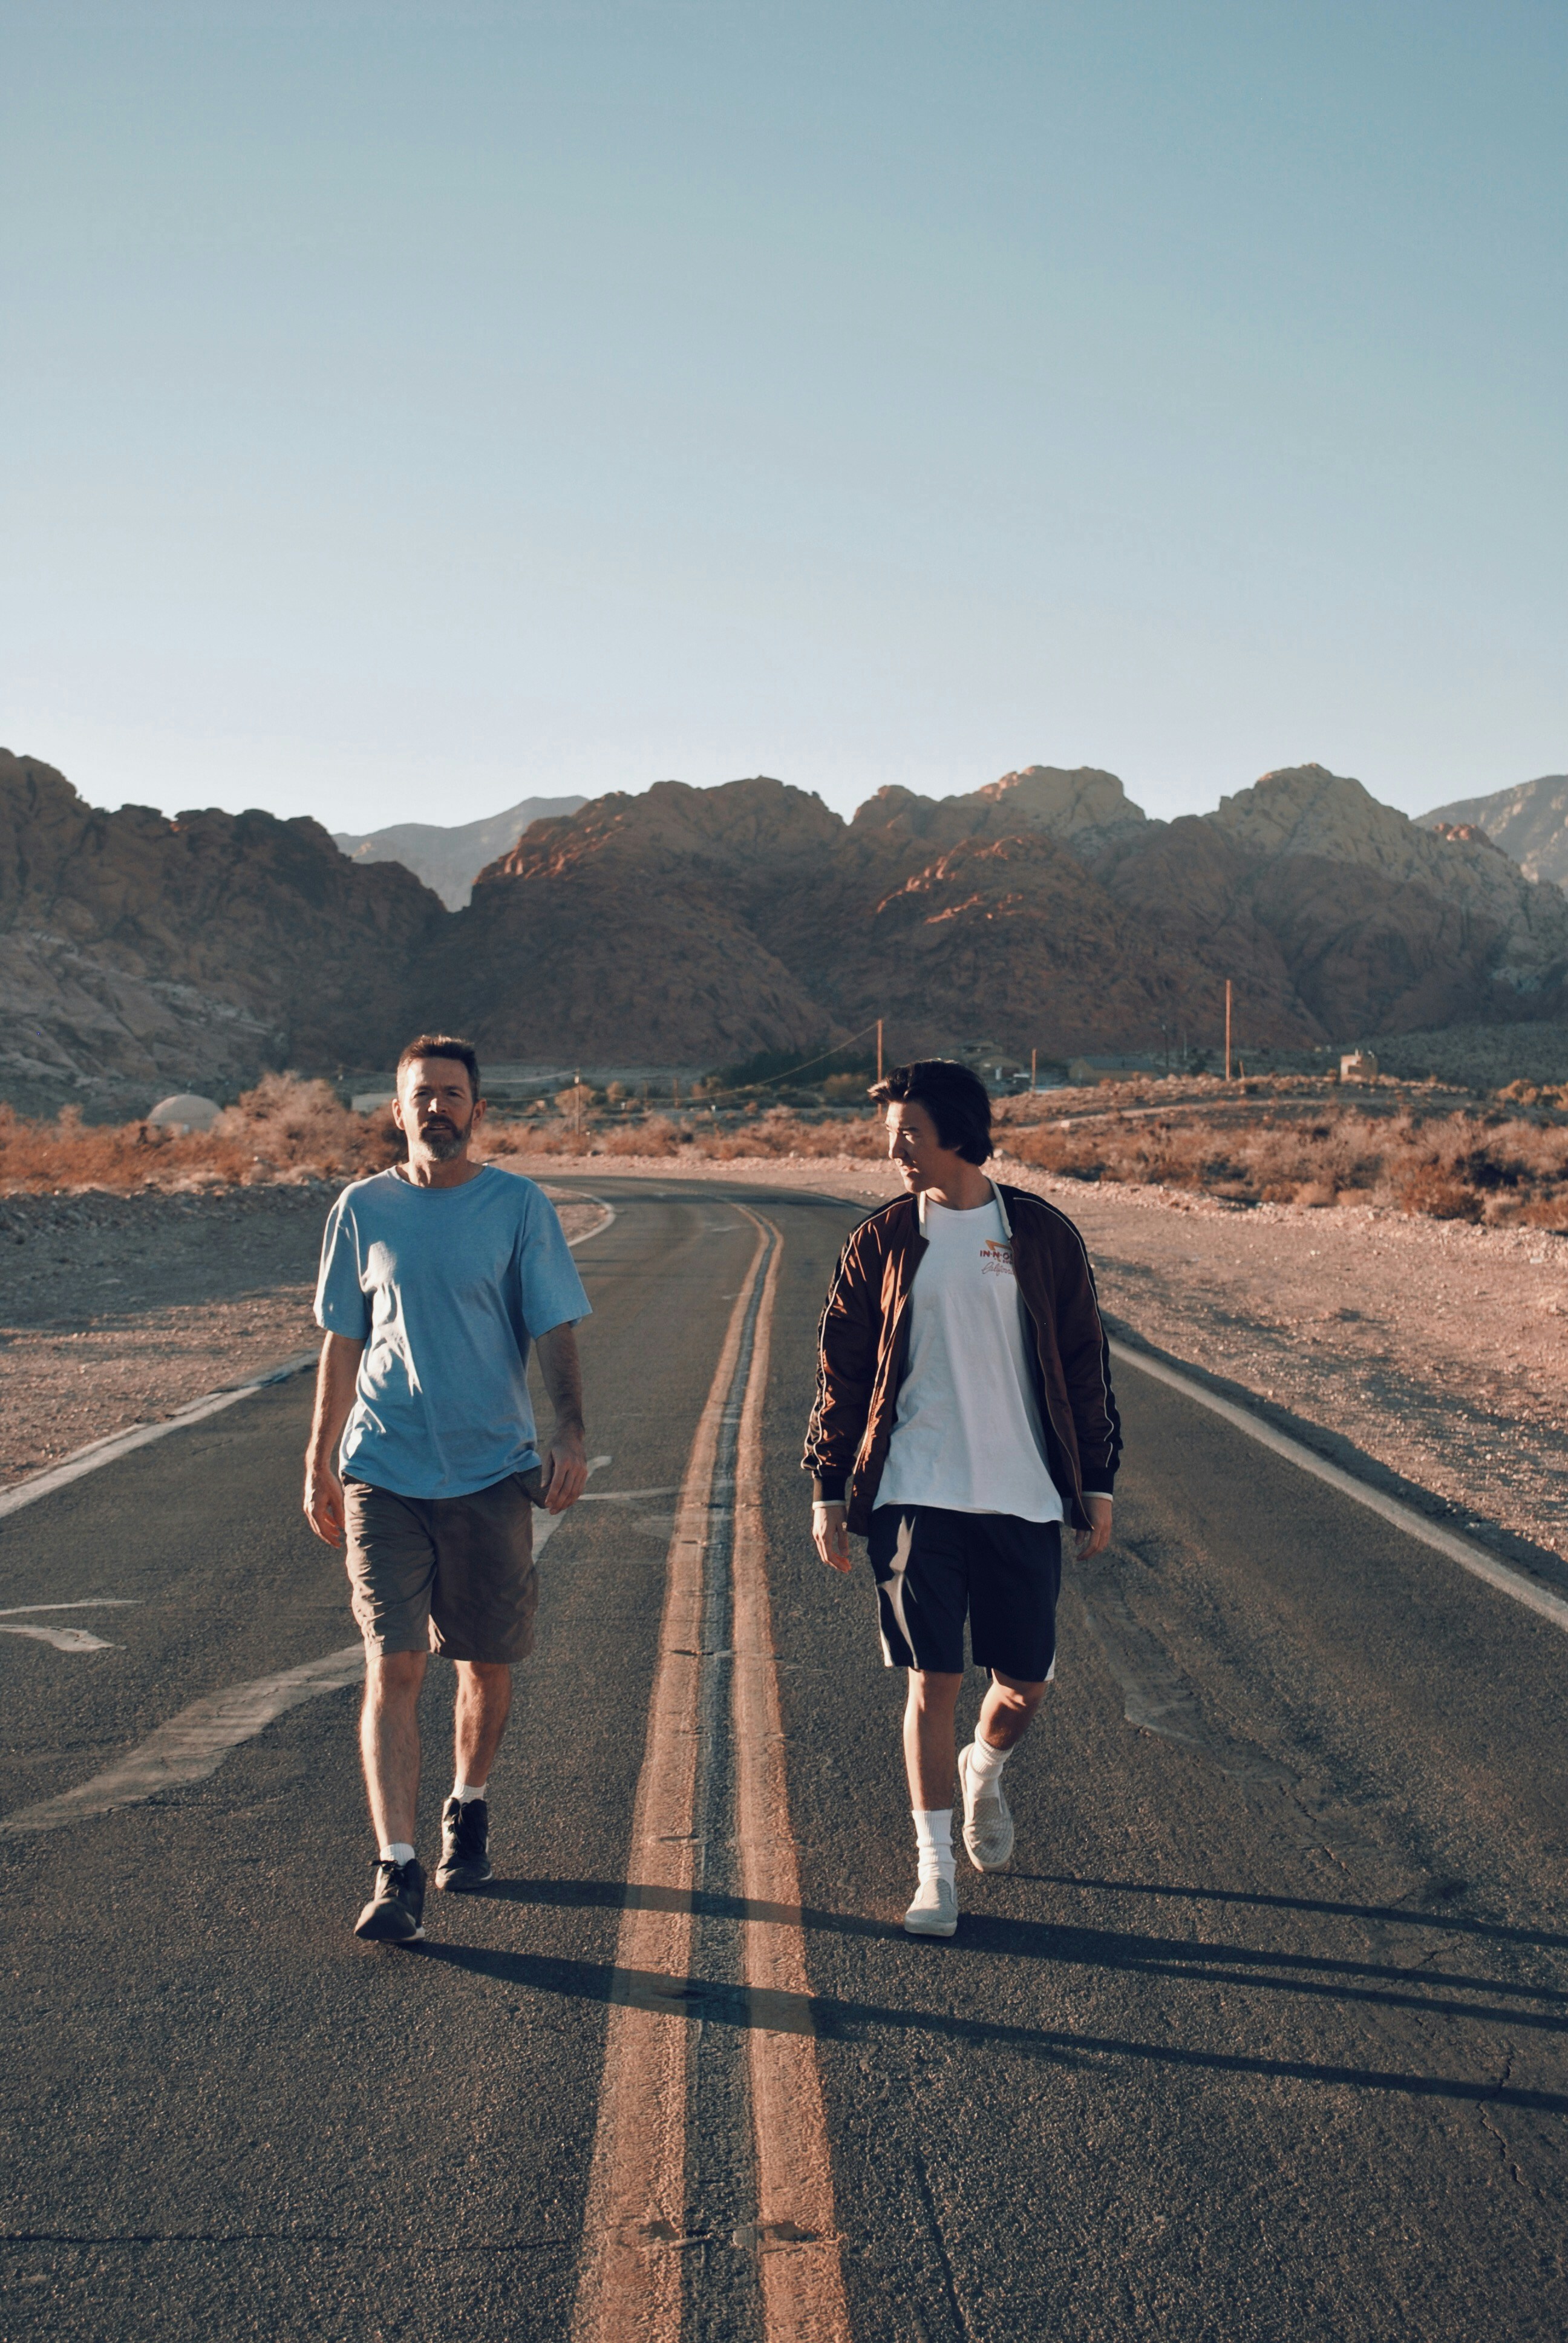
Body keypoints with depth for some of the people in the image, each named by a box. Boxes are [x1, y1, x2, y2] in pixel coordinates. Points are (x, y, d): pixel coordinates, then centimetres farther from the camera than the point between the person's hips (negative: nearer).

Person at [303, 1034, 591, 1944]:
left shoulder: (520, 1207, 0)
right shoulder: (364, 1210, 5)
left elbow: (555, 1332, 0)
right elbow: (344, 1344, 11)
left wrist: (572, 1435, -13)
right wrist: (319, 1462, 11)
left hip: (492, 1470, 0)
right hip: (383, 1474, 0)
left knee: (488, 1663, 12)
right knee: (393, 1667, -8)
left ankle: (469, 1808, 37)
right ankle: (397, 1872, -8)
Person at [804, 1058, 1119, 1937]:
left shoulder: (1043, 1234, 2)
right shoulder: (883, 1241, 2)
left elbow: (1085, 1364, 8)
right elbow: (843, 1374, 6)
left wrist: (1098, 1482, 6)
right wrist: (830, 1491, 3)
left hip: (1024, 1499, 1)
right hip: (916, 1498, -1)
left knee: (1025, 1684, 6)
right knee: (934, 1680, -2)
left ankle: (986, 1771, 40)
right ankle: (936, 1870, 11)